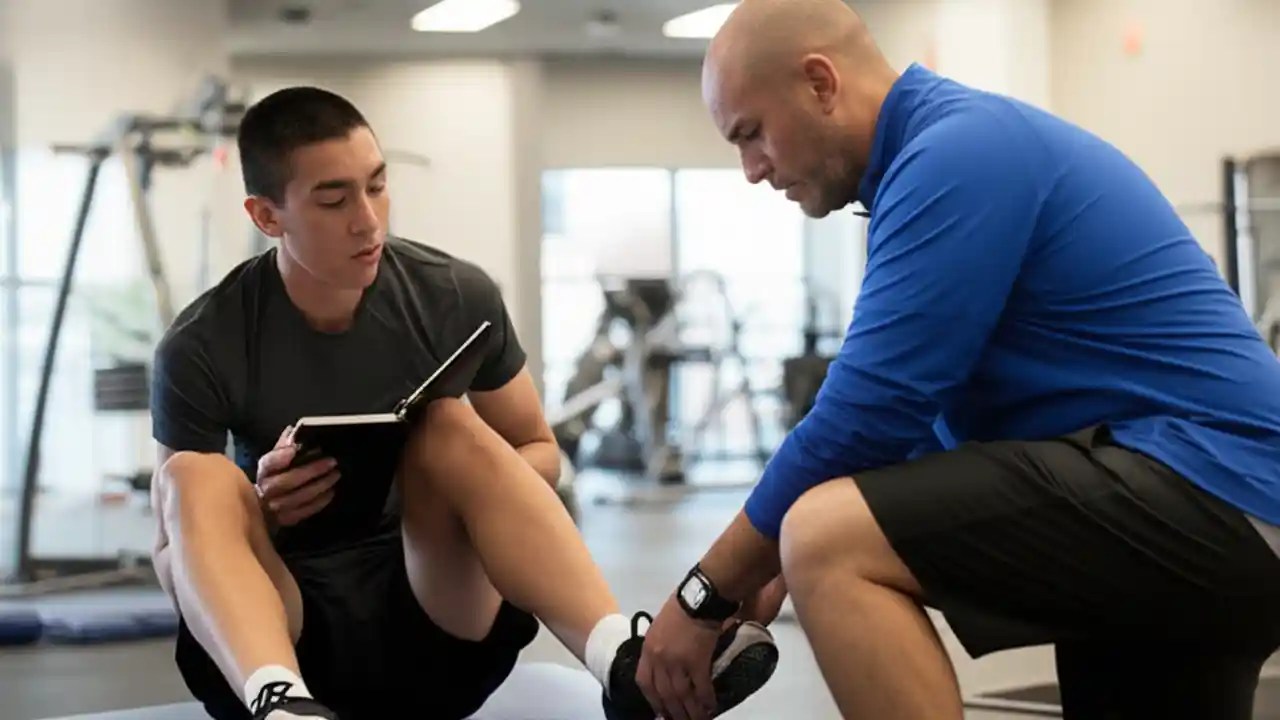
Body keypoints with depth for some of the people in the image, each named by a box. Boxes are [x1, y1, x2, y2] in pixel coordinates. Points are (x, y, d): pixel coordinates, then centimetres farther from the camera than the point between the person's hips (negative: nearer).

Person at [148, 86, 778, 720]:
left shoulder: (456, 298, -3)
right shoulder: (201, 349, -7)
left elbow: (539, 455, 8)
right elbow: (175, 558, -1)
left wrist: (462, 477, -15)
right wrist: (257, 512, -23)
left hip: (436, 631, 1)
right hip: (281, 636, 0)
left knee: (448, 426, -24)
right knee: (194, 477, -26)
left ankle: (623, 660, -44)